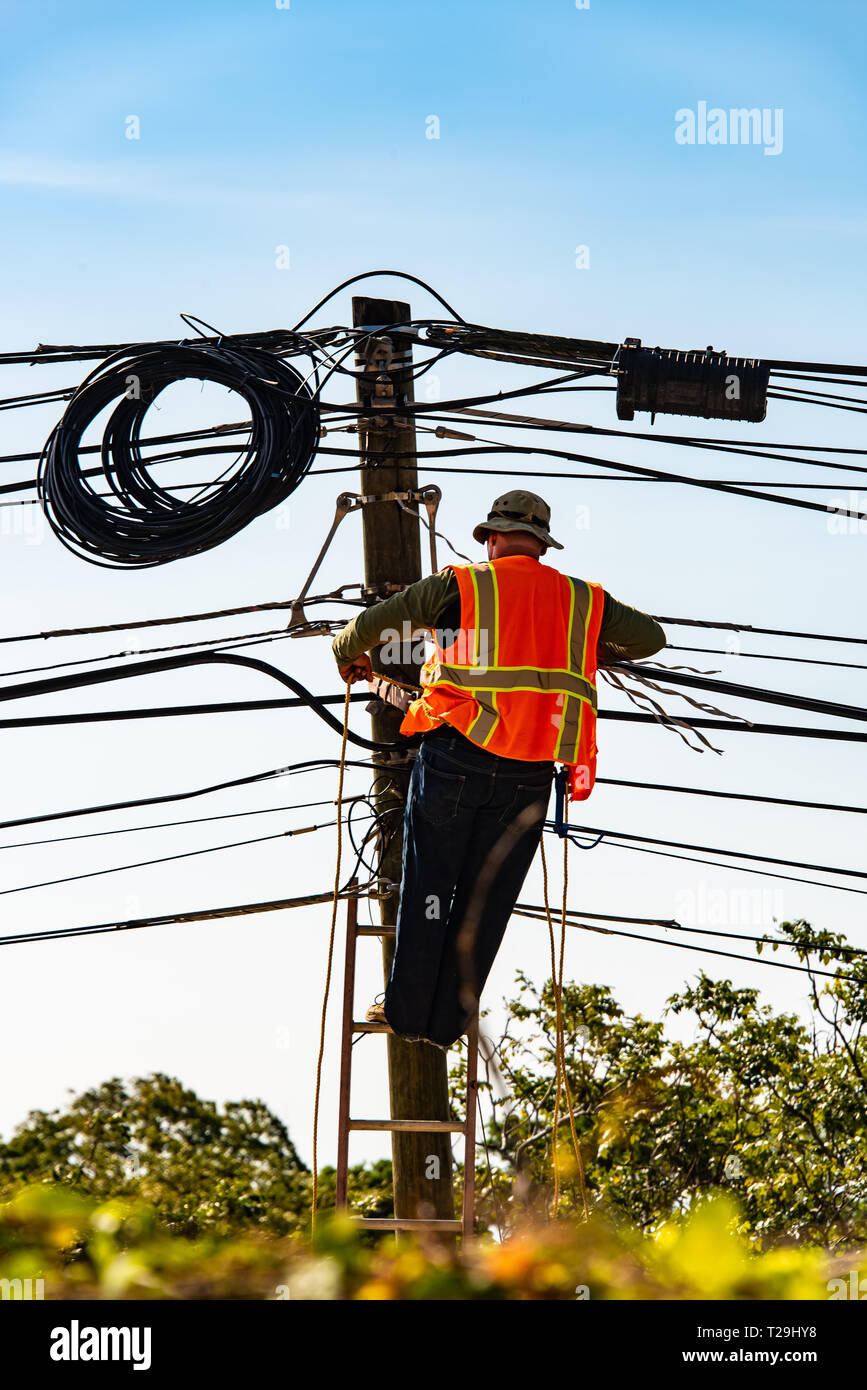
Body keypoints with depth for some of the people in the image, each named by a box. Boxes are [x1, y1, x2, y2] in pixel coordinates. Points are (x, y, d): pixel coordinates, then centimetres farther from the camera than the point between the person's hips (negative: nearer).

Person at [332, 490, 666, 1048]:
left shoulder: (461, 585, 1)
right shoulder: (583, 601, 10)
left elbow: (370, 625, 3)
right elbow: (653, 637, 25)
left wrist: (349, 655, 25)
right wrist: (596, 651, 41)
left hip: (457, 754, -2)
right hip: (529, 775, 3)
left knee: (427, 885, 8)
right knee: (485, 899, 10)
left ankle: (407, 1010, 12)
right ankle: (445, 1022, 15)